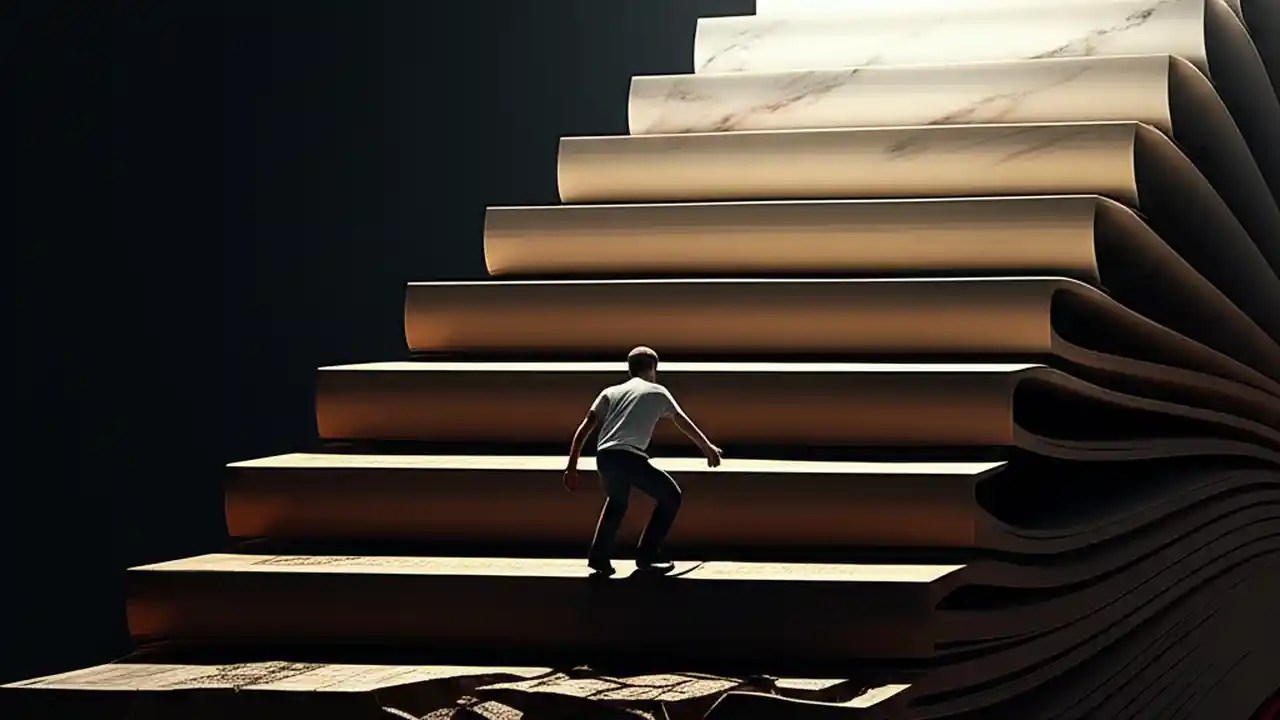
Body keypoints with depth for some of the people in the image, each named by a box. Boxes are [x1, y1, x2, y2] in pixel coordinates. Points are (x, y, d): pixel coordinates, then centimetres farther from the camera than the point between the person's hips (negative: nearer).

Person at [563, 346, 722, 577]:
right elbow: (684, 423, 26)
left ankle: (599, 558, 26)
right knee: (670, 496, 14)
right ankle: (646, 556, 9)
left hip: (604, 456, 5)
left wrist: (572, 467, 15)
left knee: (616, 502, 32)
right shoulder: (657, 392, 17)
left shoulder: (610, 392, 24)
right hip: (630, 456, -5)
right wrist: (708, 448, 40)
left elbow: (584, 429, 15)